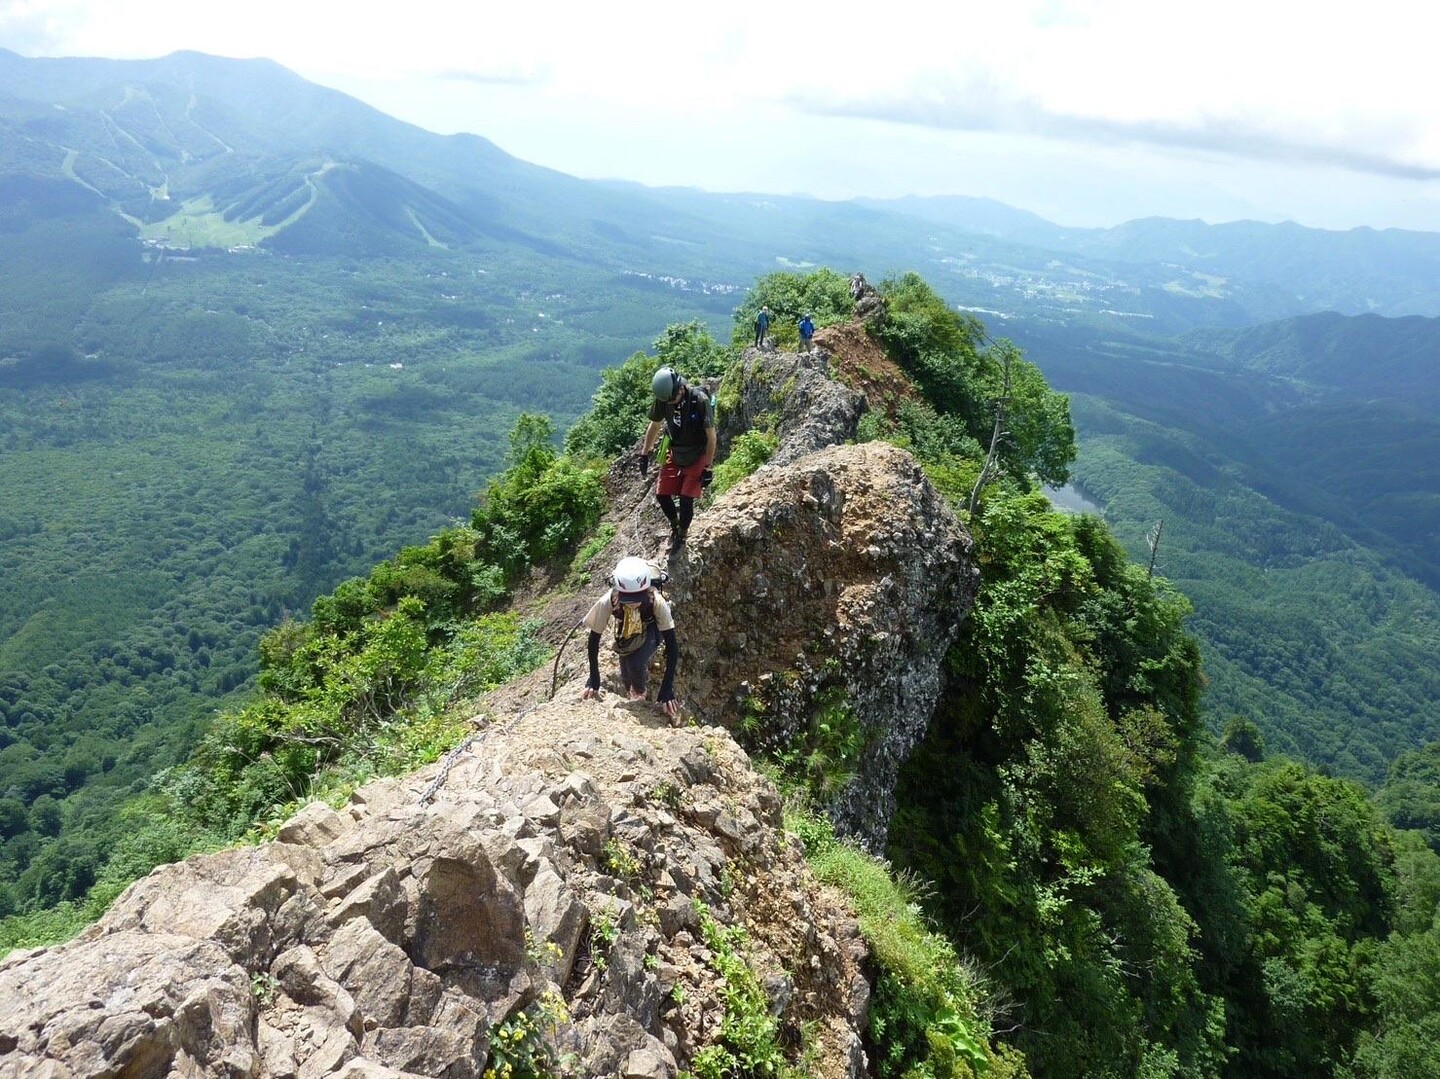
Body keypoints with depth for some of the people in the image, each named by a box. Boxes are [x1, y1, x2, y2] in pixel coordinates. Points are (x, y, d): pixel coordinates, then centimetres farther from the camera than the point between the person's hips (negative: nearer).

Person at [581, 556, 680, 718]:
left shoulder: (657, 602, -41)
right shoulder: (607, 602, -38)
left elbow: (672, 644, -35)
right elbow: (594, 639, -23)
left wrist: (667, 688, -39)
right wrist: (593, 679, -23)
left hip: (650, 631, -2)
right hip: (625, 633, 2)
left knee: (635, 664, -26)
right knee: (627, 681, -3)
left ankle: (640, 694, 6)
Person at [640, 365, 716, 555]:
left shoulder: (700, 400, -27)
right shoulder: (663, 399, -13)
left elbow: (711, 436, -19)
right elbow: (654, 426, 5)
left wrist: (707, 467, -17)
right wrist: (644, 454, 8)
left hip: (697, 456, -4)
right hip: (674, 454, 5)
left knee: (686, 498, -8)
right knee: (661, 494, 1)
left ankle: (681, 536, 14)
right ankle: (675, 525, 28)